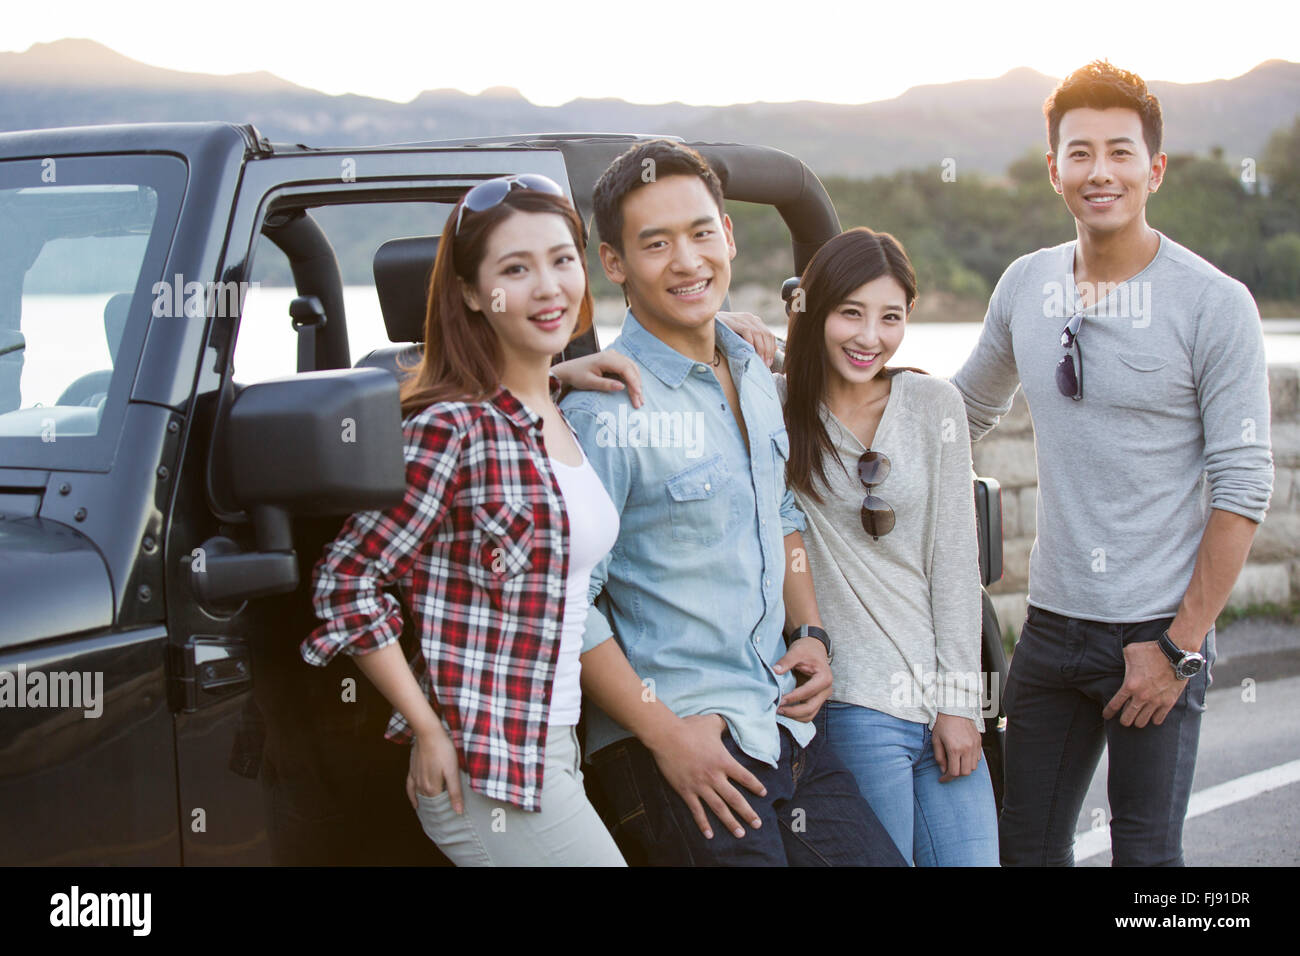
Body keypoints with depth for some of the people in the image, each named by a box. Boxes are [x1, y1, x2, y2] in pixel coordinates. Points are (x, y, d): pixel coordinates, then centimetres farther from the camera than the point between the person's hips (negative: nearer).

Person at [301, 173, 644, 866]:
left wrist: (562, 375, 11)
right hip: (488, 775, -8)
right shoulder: (455, 426, -15)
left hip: (551, 751, 8)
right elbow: (345, 581, -14)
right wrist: (430, 731, -13)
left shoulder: (552, 415, 8)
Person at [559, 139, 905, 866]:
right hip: (680, 745, -7)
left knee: (880, 856, 6)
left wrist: (811, 632, 11)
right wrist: (664, 732, -16)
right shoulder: (603, 410, -13)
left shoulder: (755, 376, 10)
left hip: (783, 725, 7)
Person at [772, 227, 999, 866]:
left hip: (940, 698, 3)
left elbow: (954, 557, 5)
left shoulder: (933, 404, 5)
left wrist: (958, 701, 1)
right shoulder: (774, 406, -1)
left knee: (971, 857, 2)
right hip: (852, 704, -3)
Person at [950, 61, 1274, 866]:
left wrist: (1180, 646, -12)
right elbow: (967, 412, 22)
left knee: (1146, 854, 4)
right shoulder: (1026, 286, 5)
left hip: (1159, 629, -4)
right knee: (1026, 847, 11)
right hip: (1052, 622, 5)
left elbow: (1243, 488, -10)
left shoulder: (1215, 305, -9)